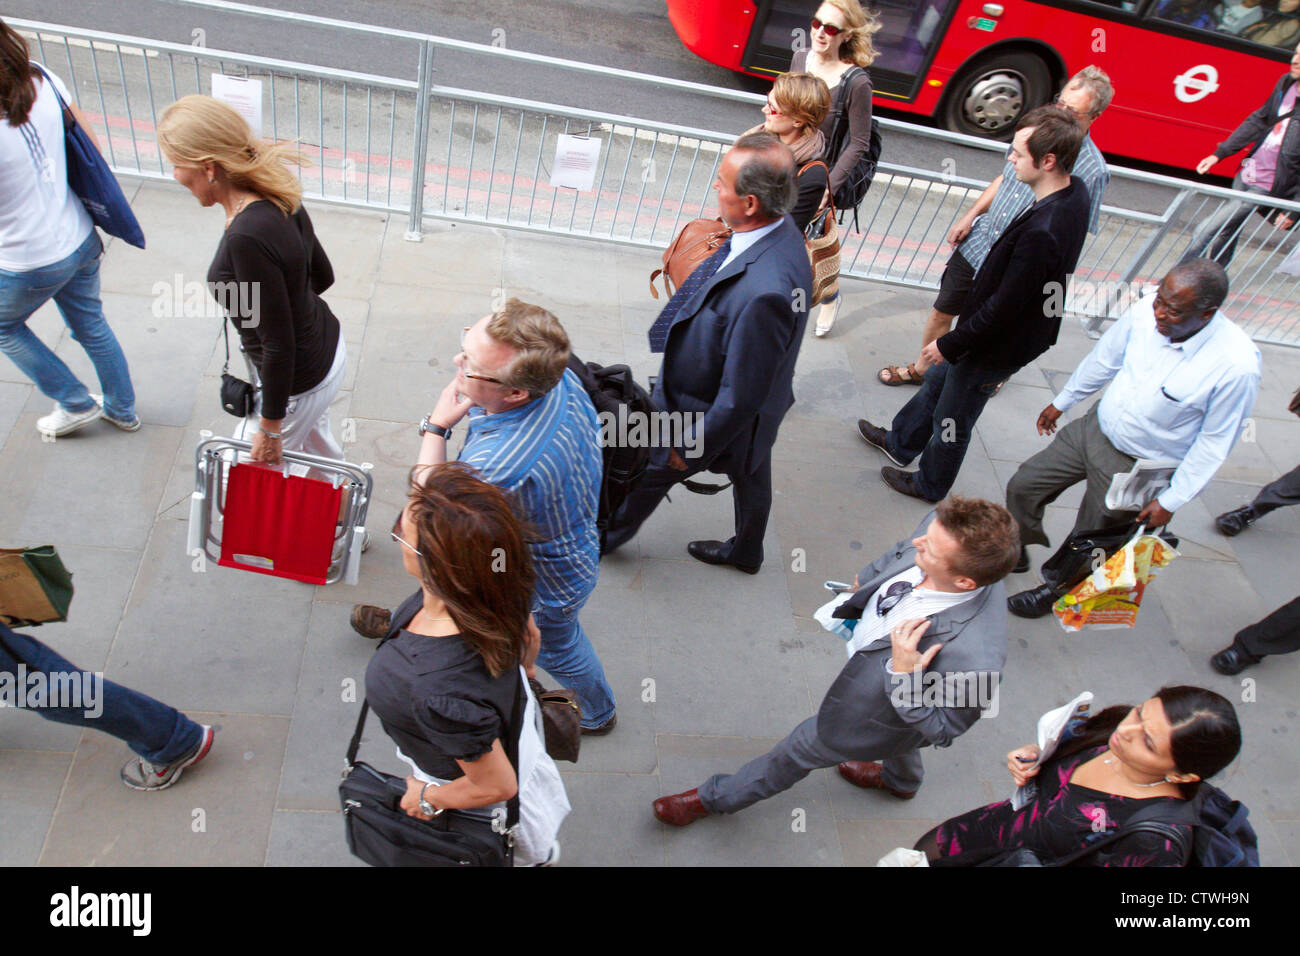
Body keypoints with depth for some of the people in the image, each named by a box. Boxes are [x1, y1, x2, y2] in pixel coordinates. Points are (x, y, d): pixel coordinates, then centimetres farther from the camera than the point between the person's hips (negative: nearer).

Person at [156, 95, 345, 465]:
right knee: (314, 445, 33)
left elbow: (279, 345, -28)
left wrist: (269, 427, -17)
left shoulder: (246, 238, -33)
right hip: (330, 350, 9)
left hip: (300, 382, -9)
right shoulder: (279, 200, -6)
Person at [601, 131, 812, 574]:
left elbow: (741, 393, -32)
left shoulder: (762, 292, -43)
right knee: (750, 475, 31)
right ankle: (746, 551, 60)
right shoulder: (781, 230, -13)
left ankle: (603, 538, 49)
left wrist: (693, 446, -18)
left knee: (647, 470, 19)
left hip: (712, 415, -8)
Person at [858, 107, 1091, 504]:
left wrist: (949, 344, -17)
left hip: (999, 346, -9)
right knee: (938, 379, 28)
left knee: (953, 419, 15)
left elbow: (1005, 307, -30)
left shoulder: (1041, 233, -38)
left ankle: (930, 484, 41)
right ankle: (901, 443, 51)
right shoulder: (1074, 191, -8)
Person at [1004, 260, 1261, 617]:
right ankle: (1018, 551, 40)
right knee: (1022, 487, 10)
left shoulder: (1236, 365, -30)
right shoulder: (1146, 311, -19)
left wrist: (1171, 501, -10)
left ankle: (1057, 590, 45)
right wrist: (1062, 402, 15)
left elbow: (1215, 441, -16)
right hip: (1092, 428, 4)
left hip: (1136, 467, -4)